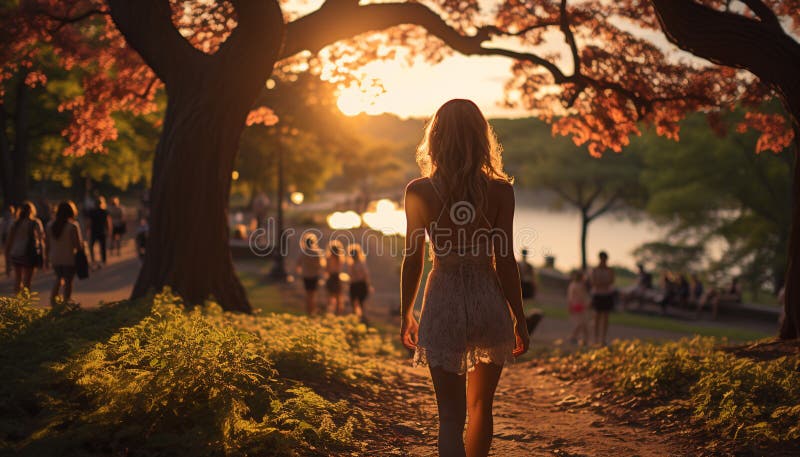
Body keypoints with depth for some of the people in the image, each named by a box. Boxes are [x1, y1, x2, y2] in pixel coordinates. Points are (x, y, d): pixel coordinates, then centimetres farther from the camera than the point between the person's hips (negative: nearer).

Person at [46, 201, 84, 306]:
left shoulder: (50, 225, 2)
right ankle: (65, 303, 8)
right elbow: (78, 244, -16)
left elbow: (48, 244, 8)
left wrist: (48, 255, 17)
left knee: (59, 278, 23)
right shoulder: (73, 225, -14)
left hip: (55, 258, 5)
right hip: (69, 258, -5)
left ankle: (53, 296, 6)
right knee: (68, 281, 7)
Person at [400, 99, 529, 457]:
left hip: (444, 305, -1)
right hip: (489, 303, 1)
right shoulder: (500, 191, -6)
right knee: (480, 406, 20)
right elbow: (505, 261, -5)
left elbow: (413, 260, -1)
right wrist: (519, 318, 5)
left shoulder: (419, 192, -6)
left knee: (451, 415, 2)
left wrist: (406, 315, 12)